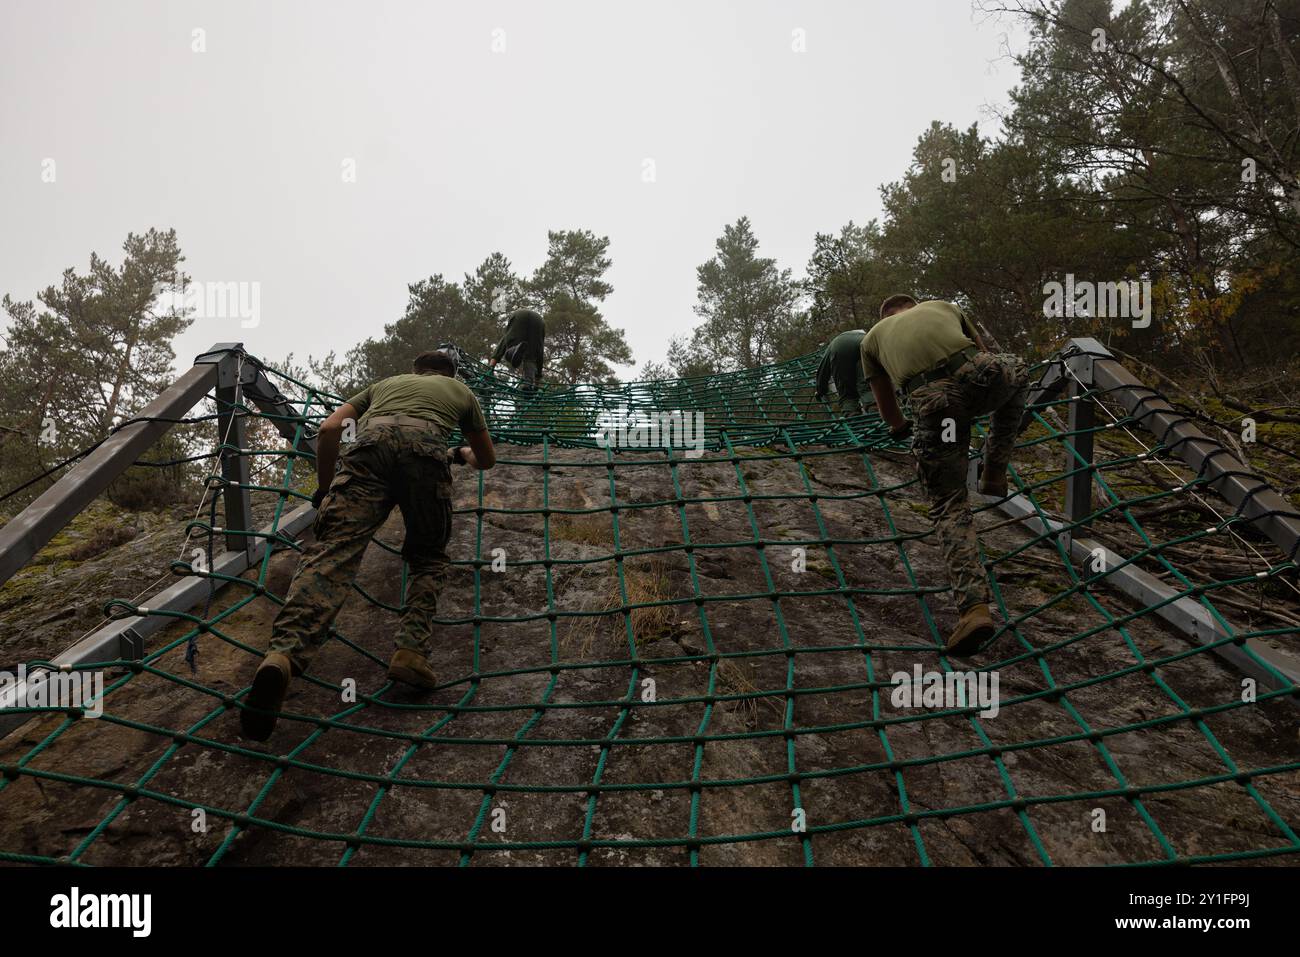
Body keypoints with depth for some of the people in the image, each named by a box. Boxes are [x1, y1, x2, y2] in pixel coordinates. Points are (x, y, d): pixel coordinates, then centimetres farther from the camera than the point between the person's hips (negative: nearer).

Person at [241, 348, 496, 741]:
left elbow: (329, 430, 27)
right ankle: (411, 652, -5)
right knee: (428, 558, 17)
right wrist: (464, 455, 71)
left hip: (372, 442, 1)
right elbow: (487, 459, 49)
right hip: (426, 448, 0)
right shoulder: (460, 390, 40)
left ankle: (284, 653, -38)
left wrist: (324, 488, 37)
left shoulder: (385, 383, 41)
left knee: (333, 549, -15)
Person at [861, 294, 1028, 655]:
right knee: (1018, 369, 38)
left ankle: (973, 606, -9)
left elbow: (886, 403, 42)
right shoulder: (942, 306, 35)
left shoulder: (872, 337, 32)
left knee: (949, 507, 9)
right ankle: (994, 473, 33)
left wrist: (900, 427, 65)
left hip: (933, 402, -1)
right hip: (982, 378, 1)